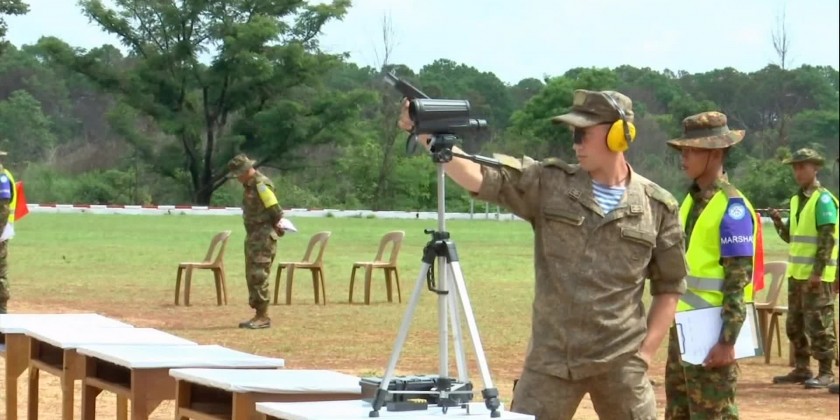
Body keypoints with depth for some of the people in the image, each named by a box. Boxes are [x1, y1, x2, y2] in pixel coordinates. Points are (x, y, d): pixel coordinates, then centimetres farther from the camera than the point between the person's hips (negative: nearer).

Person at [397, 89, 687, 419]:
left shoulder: (657, 206, 1)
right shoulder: (549, 184, 1)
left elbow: (669, 287, 9)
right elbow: (478, 177, -10)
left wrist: (645, 352, 0)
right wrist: (426, 134, -24)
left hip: (619, 363, -1)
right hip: (551, 360, 1)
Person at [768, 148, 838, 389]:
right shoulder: (796, 200, 15)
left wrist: (818, 272, -21)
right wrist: (779, 224, 1)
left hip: (817, 274, -9)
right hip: (796, 272, 9)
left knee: (818, 324, -7)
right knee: (795, 325, 12)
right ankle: (801, 369, 20)